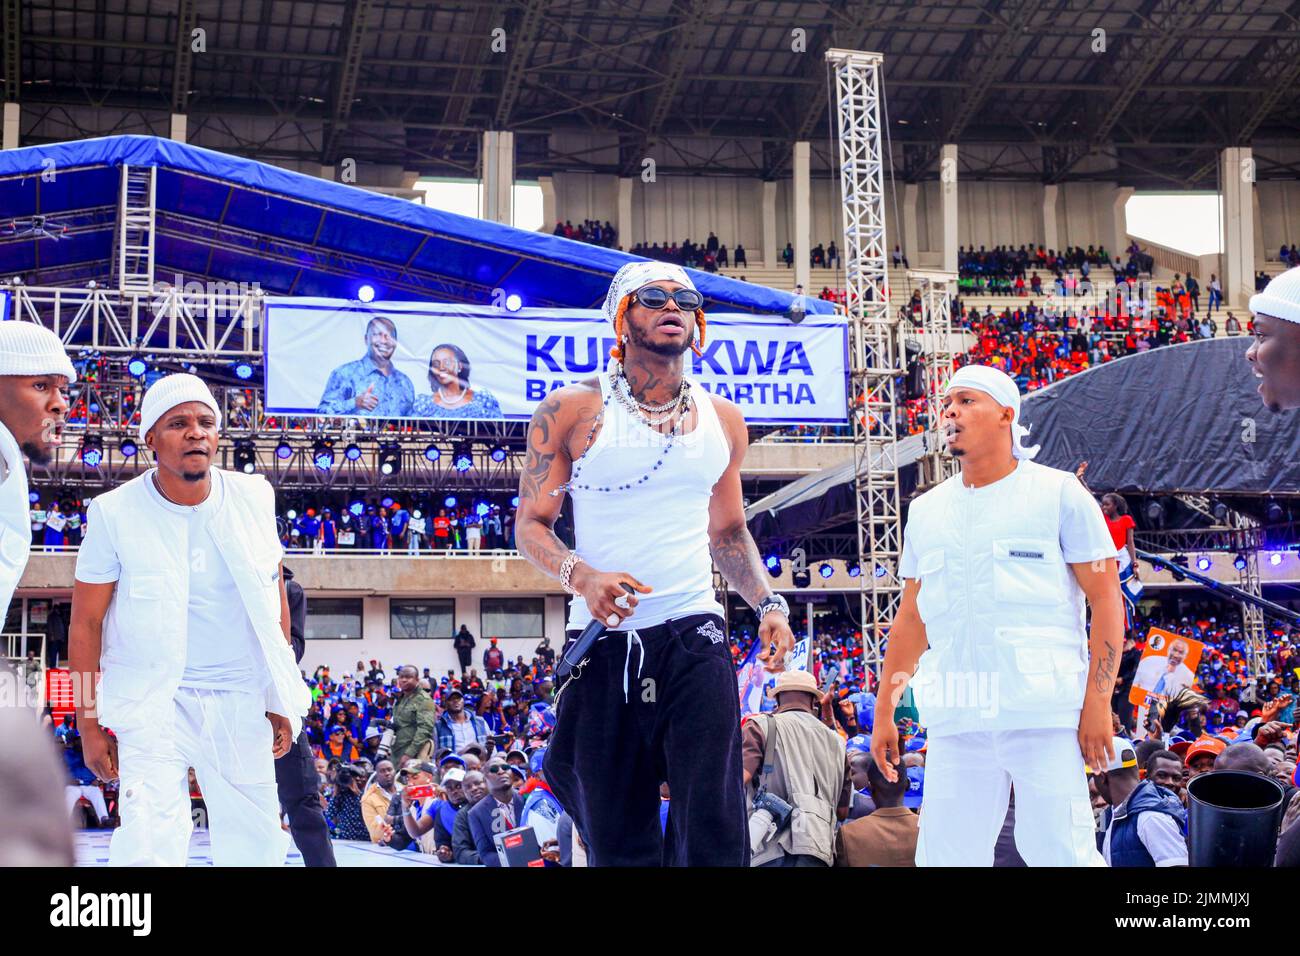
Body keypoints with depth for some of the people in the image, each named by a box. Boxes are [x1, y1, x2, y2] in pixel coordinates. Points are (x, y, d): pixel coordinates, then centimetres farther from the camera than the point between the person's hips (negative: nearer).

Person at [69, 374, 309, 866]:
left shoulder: (253, 498, 1)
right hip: (153, 701, -3)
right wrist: (89, 723, -3)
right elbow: (86, 623, -2)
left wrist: (281, 699, 9)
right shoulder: (116, 513, -8)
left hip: (242, 701, 3)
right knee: (148, 846, -15)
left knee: (256, 845, 6)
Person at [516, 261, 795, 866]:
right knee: (615, 838, 3)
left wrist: (767, 602, 6)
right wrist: (581, 577, -19)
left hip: (694, 639, 2)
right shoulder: (571, 412, 1)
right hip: (603, 640, -2)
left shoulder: (723, 421, 12)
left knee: (714, 826, -8)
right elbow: (530, 525, 1)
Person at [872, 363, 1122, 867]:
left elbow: (1106, 601, -1)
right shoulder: (926, 510, 18)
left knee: (1059, 851, -8)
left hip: (1044, 709, -4)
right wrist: (883, 712, 14)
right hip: (955, 716, 5)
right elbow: (911, 619, 21)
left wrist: (1099, 701, -10)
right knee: (945, 854, 3)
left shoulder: (1059, 493, 4)